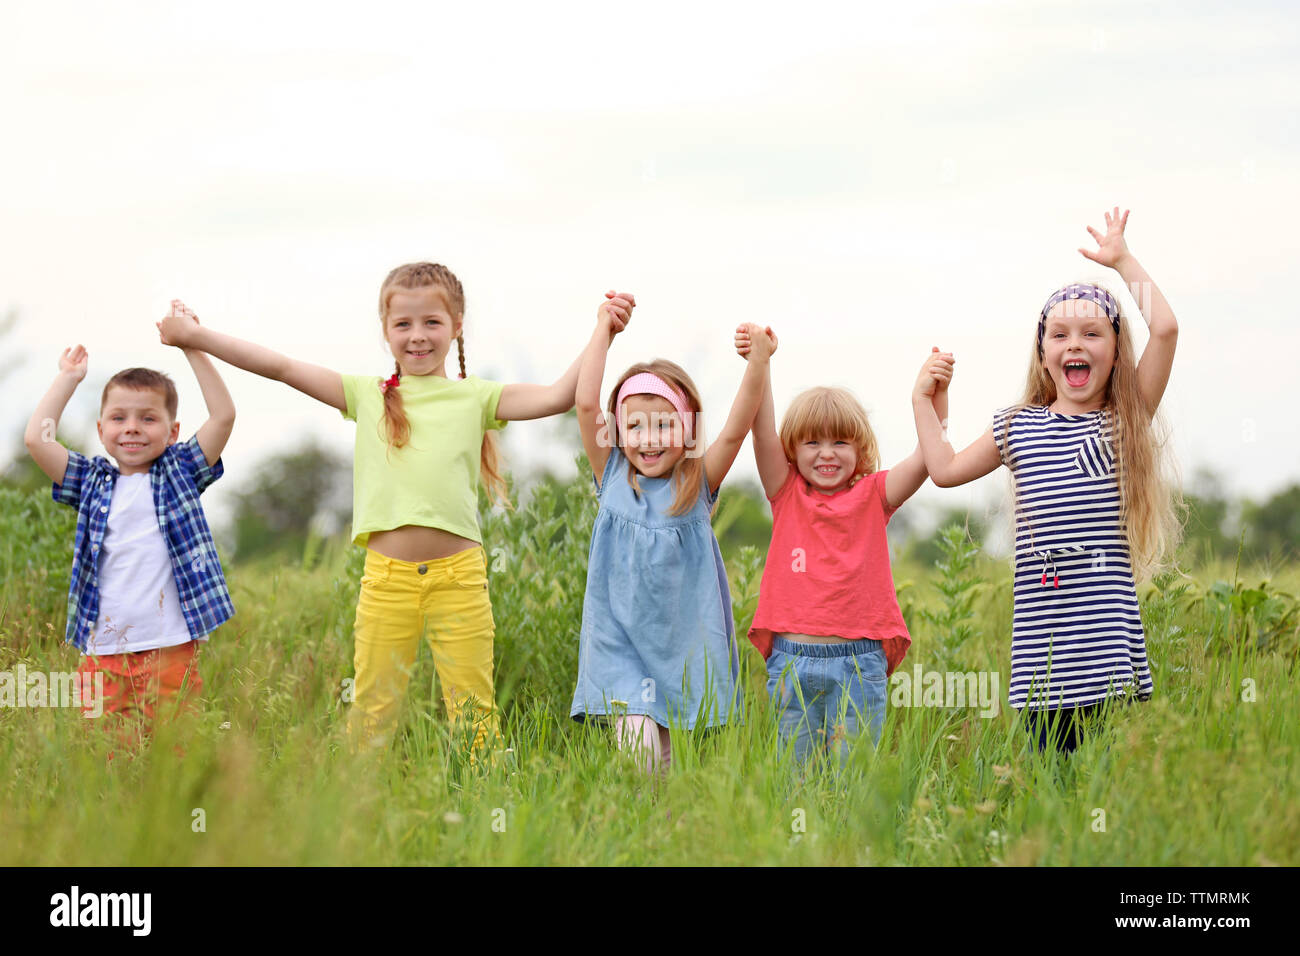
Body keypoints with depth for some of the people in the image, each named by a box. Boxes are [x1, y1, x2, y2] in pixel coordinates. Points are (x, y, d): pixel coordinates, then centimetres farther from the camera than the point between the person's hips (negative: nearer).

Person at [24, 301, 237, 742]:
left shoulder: (181, 473, 9)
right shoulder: (92, 481, 13)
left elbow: (223, 415, -1)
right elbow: (37, 438, 2)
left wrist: (192, 348, -1)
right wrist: (69, 377, 10)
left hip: (171, 649, -2)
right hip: (103, 651, 2)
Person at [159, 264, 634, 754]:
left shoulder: (475, 397, 8)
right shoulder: (367, 395, 10)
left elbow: (556, 397, -3)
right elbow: (282, 368, 9)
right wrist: (196, 335, 7)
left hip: (458, 575, -1)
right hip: (386, 576, 1)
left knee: (473, 708, 2)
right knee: (372, 706, 3)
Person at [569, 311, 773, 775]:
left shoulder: (697, 487, 1)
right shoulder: (612, 478, 3)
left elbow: (736, 428, -12)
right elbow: (586, 404, -6)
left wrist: (758, 361, -25)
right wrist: (603, 331, -3)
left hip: (682, 644, 1)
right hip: (619, 639, -1)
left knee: (672, 763, 5)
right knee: (639, 744, -17)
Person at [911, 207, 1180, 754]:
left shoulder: (1125, 422, 6)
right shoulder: (1019, 426, 14)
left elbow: (1165, 328, -5)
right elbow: (947, 469, 21)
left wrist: (1123, 261, 3)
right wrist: (923, 399, 26)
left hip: (1107, 622, -2)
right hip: (1041, 625, 2)